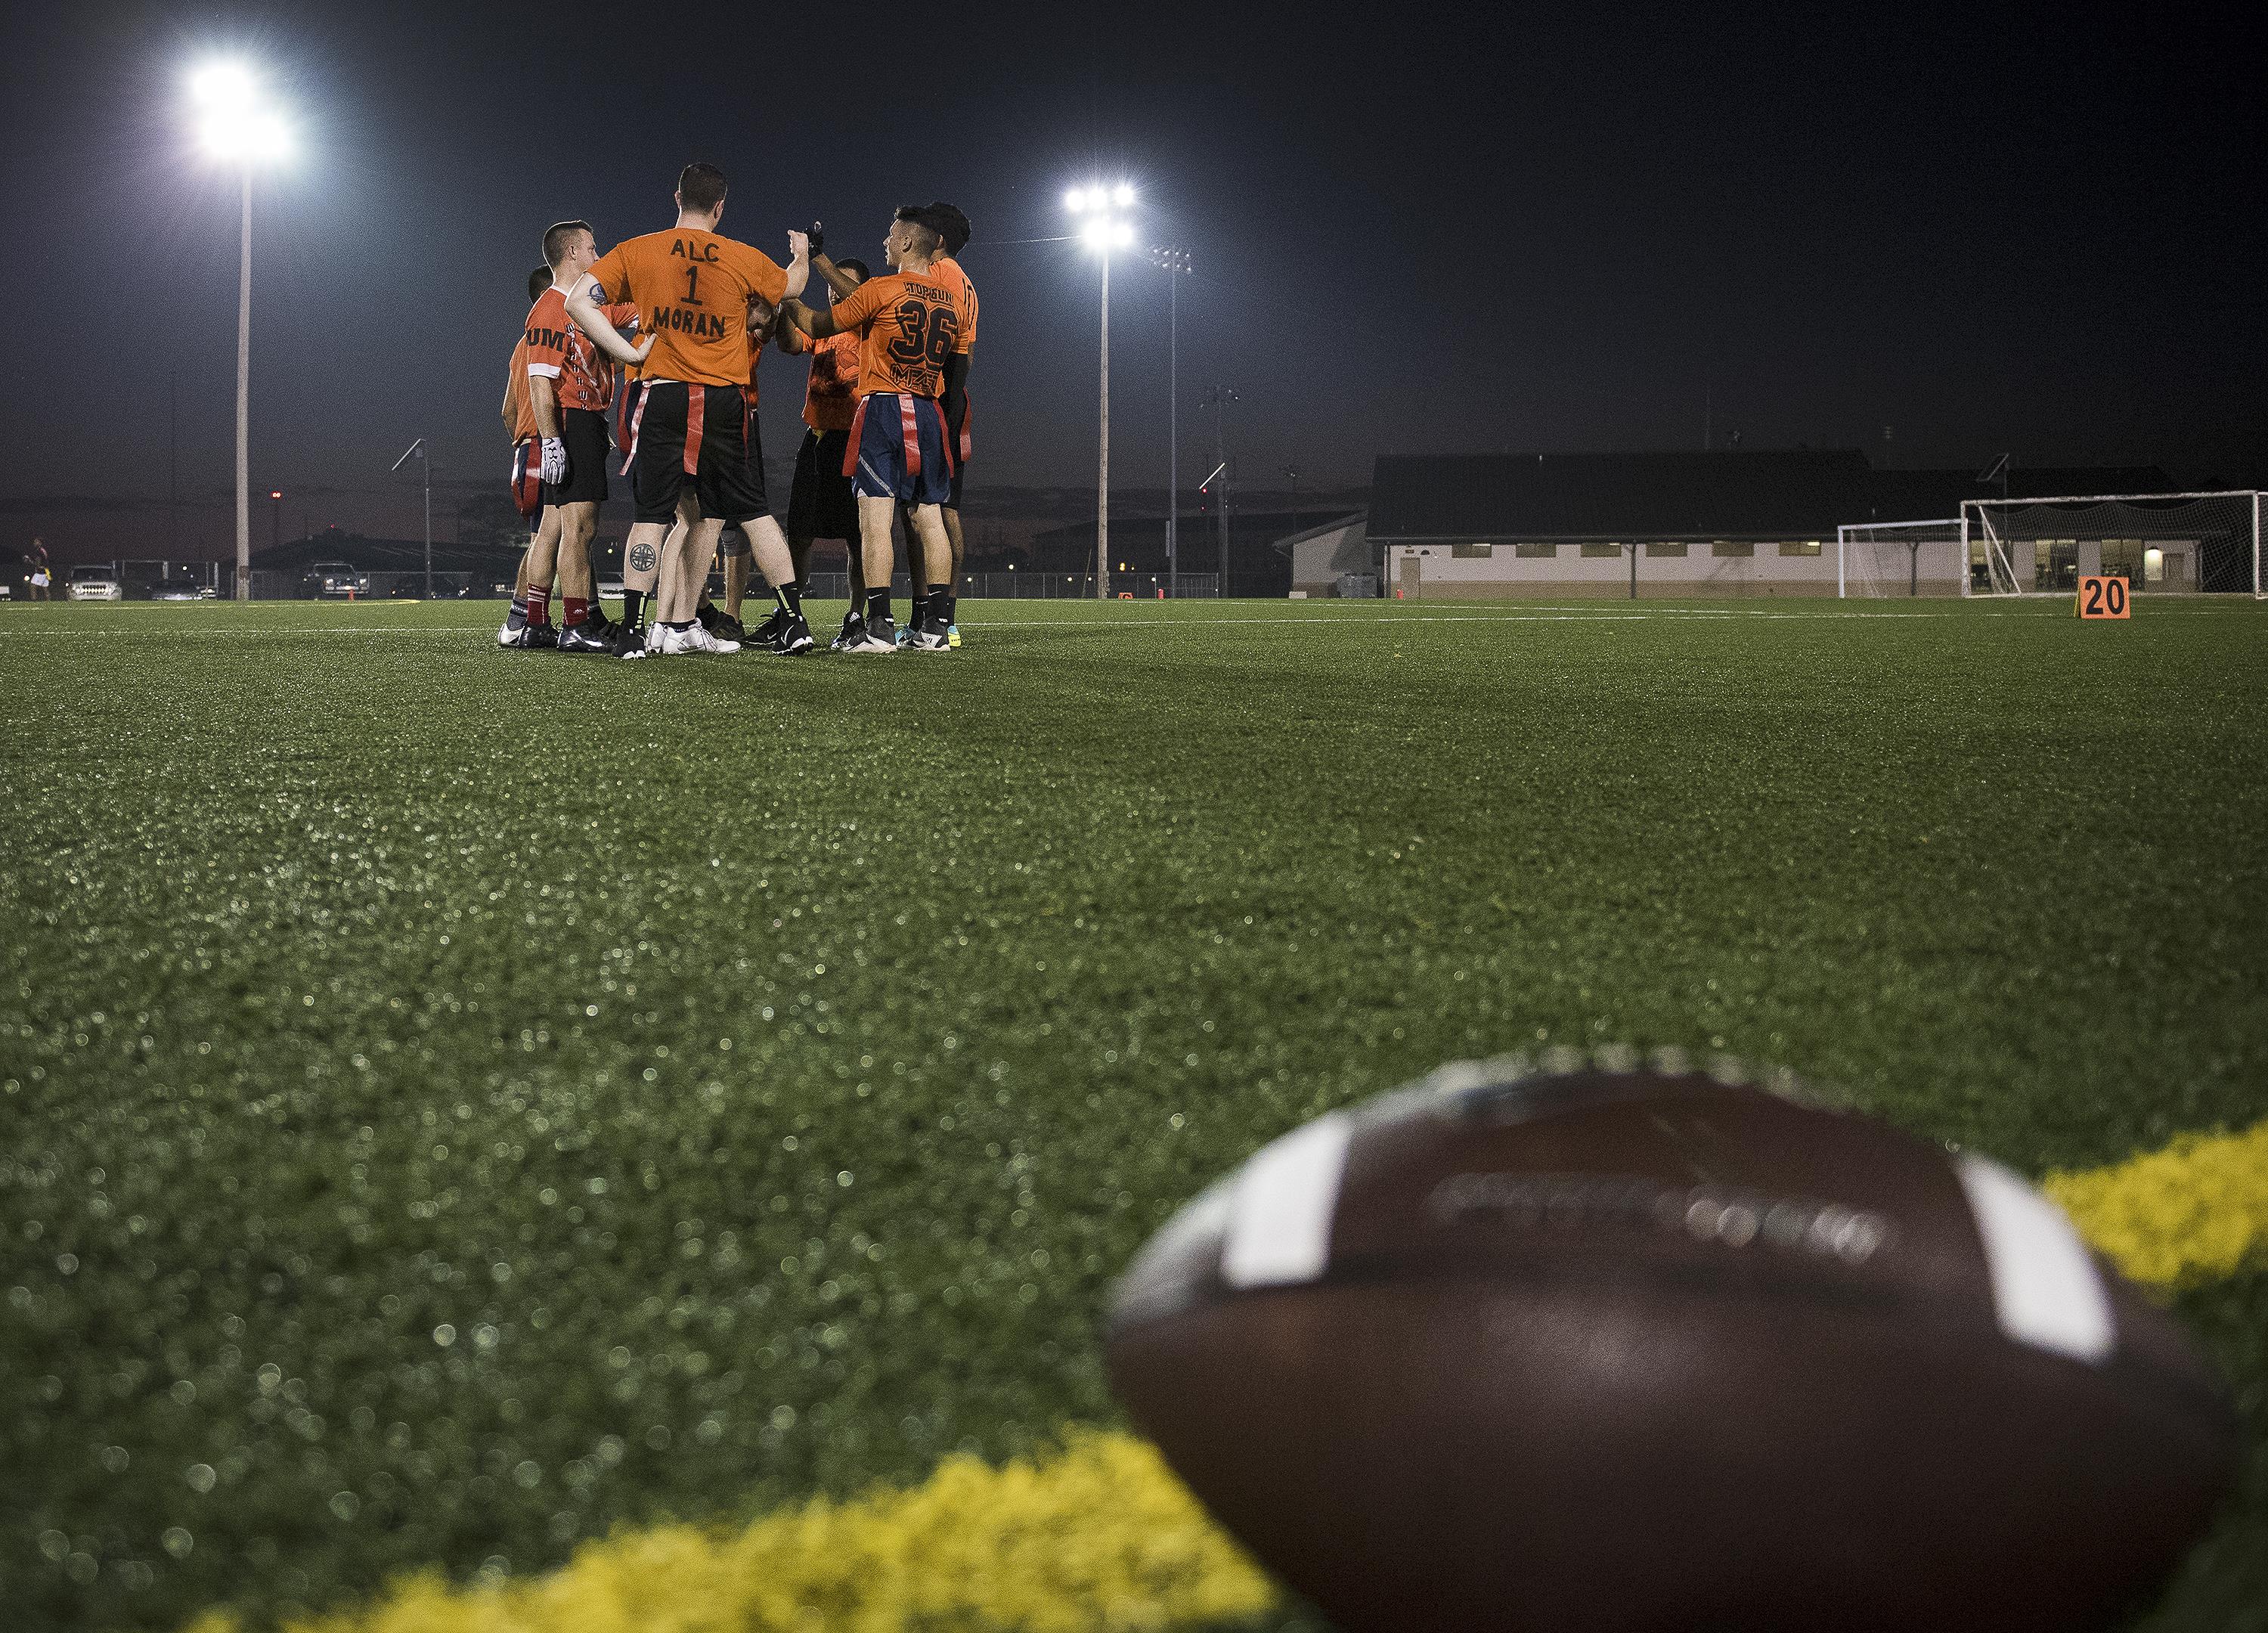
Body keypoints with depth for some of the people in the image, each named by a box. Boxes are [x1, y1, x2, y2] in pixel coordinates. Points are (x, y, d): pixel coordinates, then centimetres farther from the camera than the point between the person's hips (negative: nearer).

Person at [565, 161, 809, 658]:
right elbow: (792, 285, 24)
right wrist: (800, 254, 47)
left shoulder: (636, 252, 3)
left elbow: (579, 302, -3)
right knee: (753, 511, 11)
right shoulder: (745, 259, 4)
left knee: (653, 515, 1)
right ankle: (796, 621, 11)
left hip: (665, 397, 0)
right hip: (726, 401, 0)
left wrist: (630, 353, -3)